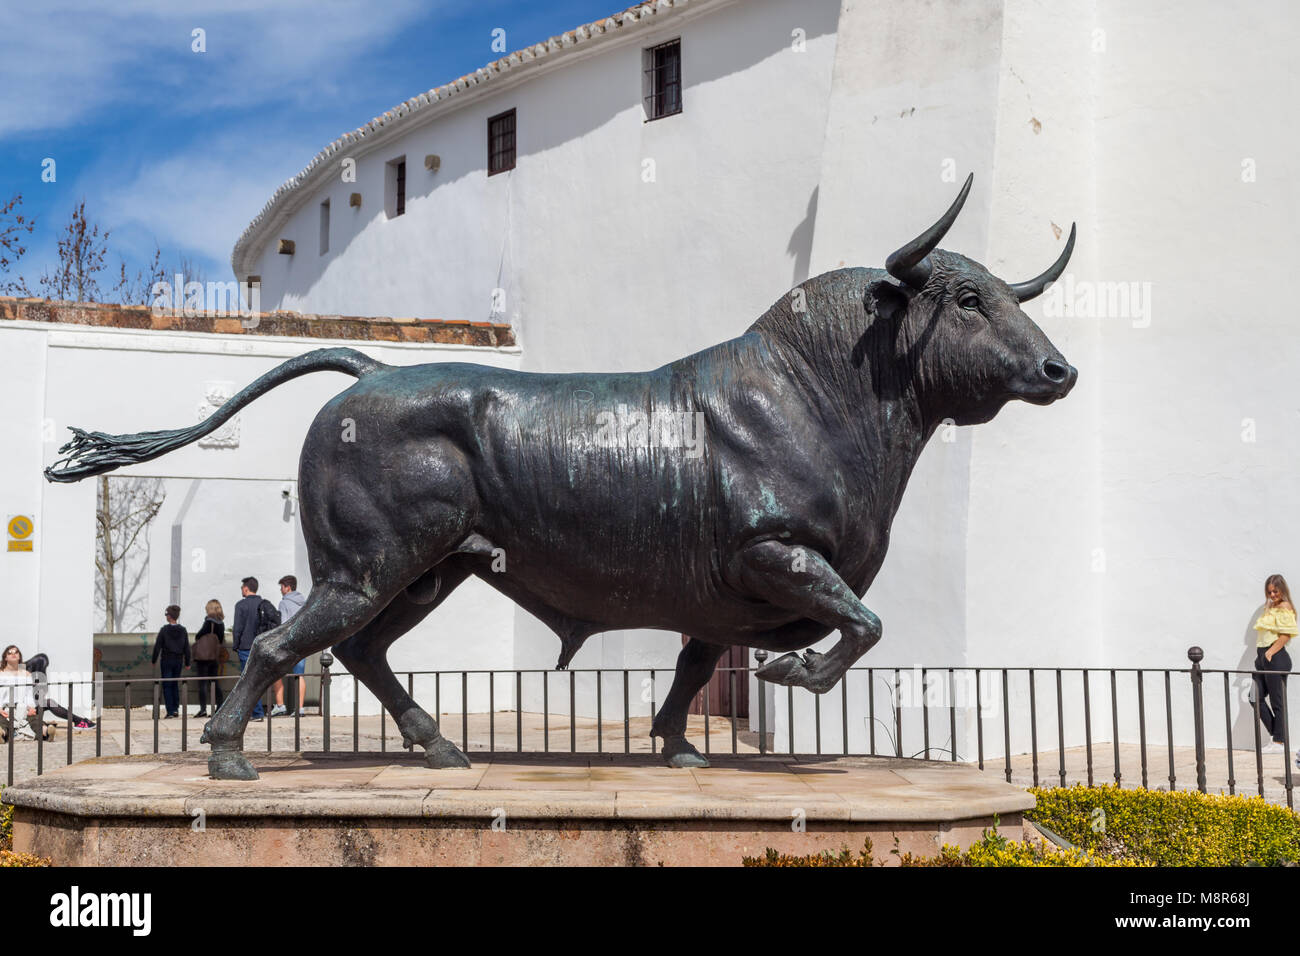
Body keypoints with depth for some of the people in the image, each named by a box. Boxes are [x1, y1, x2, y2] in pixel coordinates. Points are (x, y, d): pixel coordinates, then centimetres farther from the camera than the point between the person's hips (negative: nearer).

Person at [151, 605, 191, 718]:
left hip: (167, 660, -4)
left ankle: (170, 711, -4)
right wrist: (187, 663, 13)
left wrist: (154, 660, 2)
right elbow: (187, 648, 5)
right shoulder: (183, 631, 2)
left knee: (167, 686, 1)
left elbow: (157, 646, -8)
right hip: (178, 660, 4)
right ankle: (176, 709, 10)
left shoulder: (164, 630, -10)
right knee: (175, 684, 16)